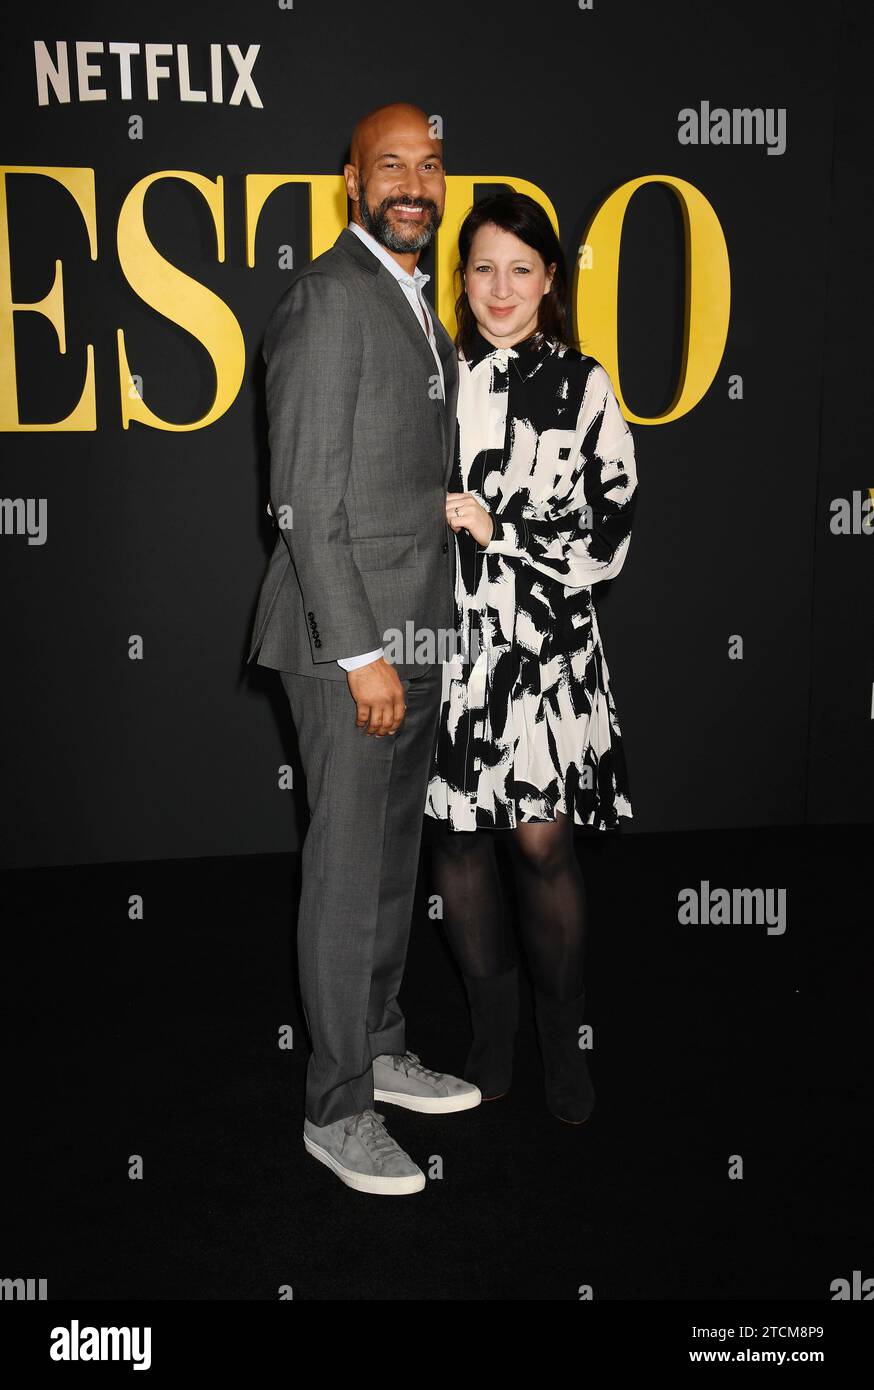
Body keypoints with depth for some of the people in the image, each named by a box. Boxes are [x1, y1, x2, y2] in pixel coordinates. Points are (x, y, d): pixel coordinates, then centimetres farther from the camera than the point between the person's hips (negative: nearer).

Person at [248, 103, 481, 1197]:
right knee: (348, 869, 0)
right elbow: (306, 498, -17)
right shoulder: (328, 294, -11)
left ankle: (379, 1051, 34)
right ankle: (336, 1111, 15)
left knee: (394, 856, 17)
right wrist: (361, 654, -19)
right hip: (348, 635, -9)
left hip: (413, 632, 9)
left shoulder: (418, 305, 17)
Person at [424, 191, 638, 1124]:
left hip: (543, 638, -2)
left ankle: (563, 1039, 21)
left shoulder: (582, 387, 2)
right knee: (456, 836, 7)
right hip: (444, 637, 2)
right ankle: (490, 1021, 29)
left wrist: (497, 532, -9)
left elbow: (609, 537, -3)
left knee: (542, 840, -2)